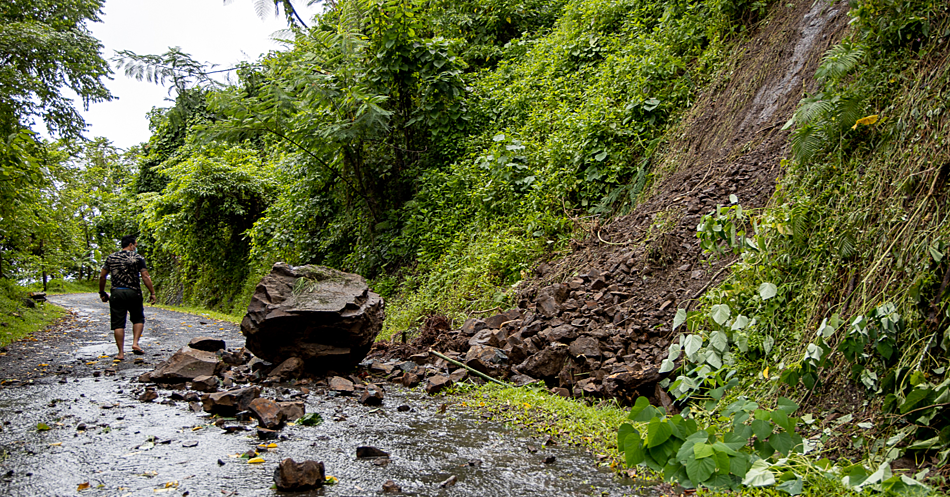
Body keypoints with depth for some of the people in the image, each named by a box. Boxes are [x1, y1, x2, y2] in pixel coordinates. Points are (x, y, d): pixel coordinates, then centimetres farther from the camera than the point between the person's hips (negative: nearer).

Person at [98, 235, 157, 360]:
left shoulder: (111, 258, 8)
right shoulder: (138, 258, -2)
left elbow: (102, 276, 9)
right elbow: (145, 277, -9)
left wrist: (102, 292, 19)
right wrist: (152, 293, -6)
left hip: (116, 293, 2)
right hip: (133, 293, -2)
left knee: (118, 324, 4)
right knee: (138, 319, 17)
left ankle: (121, 353, 5)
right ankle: (135, 343, 1)